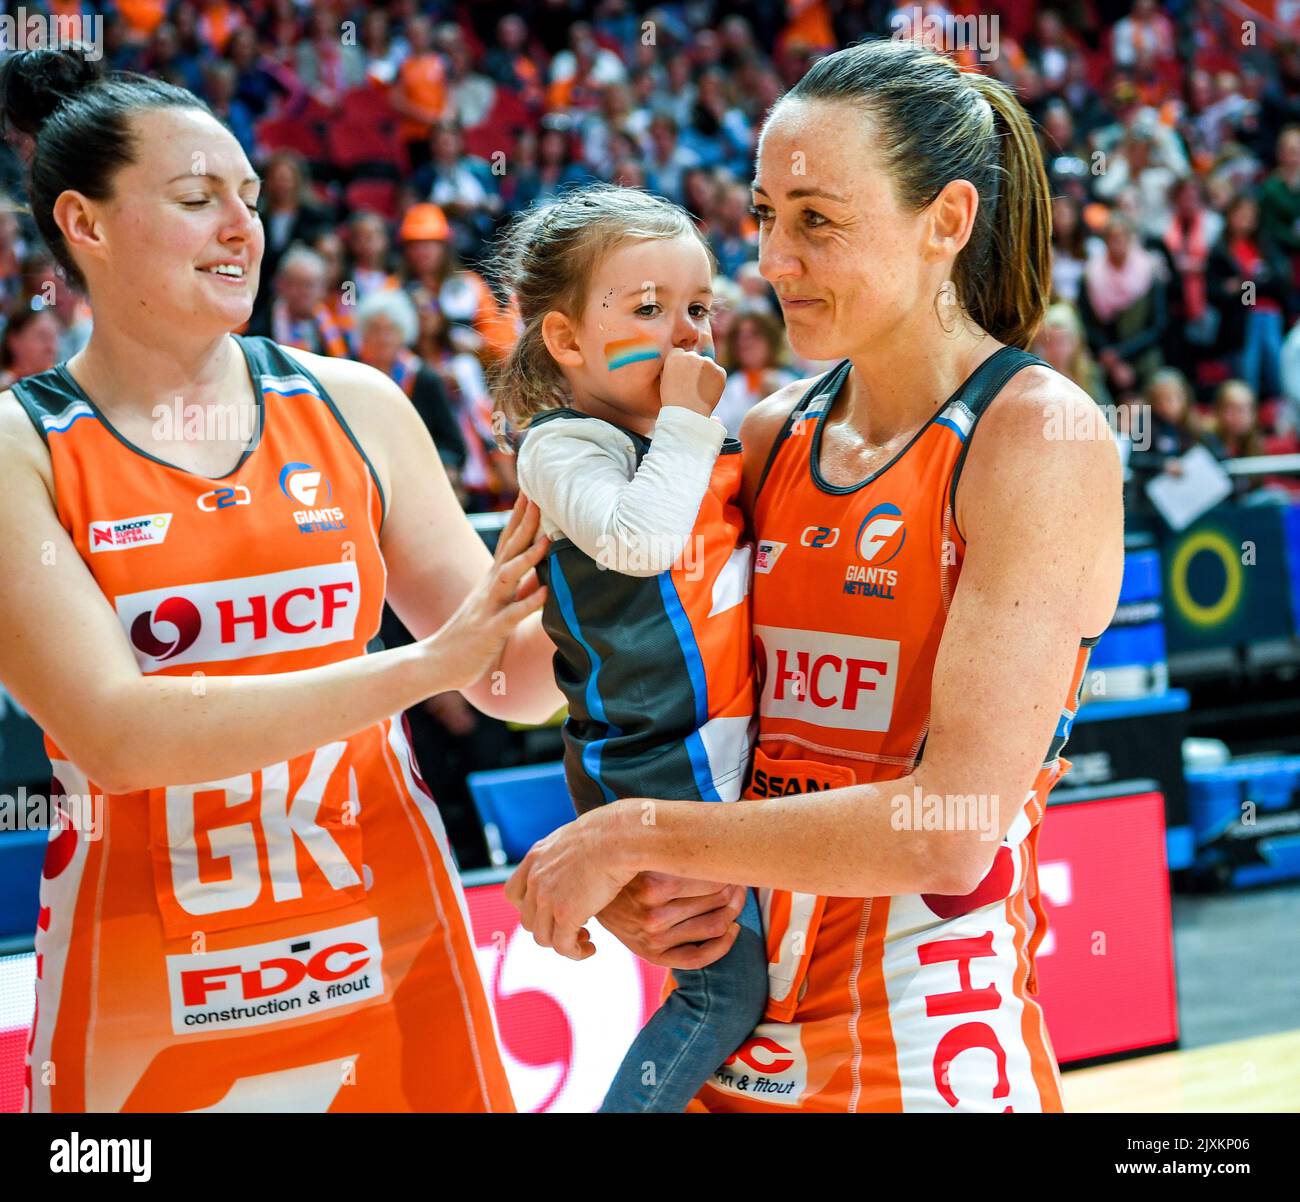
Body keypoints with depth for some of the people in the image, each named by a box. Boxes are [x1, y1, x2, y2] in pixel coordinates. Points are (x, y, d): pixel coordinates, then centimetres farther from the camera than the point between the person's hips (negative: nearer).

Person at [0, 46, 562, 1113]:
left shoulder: (354, 407, 3)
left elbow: (514, 682, 6)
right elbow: (115, 733, -20)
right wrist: (427, 663, -24)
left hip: (391, 949, 3)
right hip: (146, 1005, -3)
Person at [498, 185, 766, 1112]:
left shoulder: (707, 442, 12)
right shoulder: (565, 445, -11)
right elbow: (638, 537, -31)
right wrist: (685, 421, -22)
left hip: (731, 748, 9)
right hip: (652, 768, -9)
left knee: (749, 965, 12)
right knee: (732, 980, -12)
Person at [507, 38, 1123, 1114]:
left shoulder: (1036, 438, -13)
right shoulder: (770, 435, 5)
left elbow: (953, 828, -21)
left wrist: (637, 835, -16)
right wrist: (634, 889, -8)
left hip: (929, 1052, -5)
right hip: (733, 1038, 6)